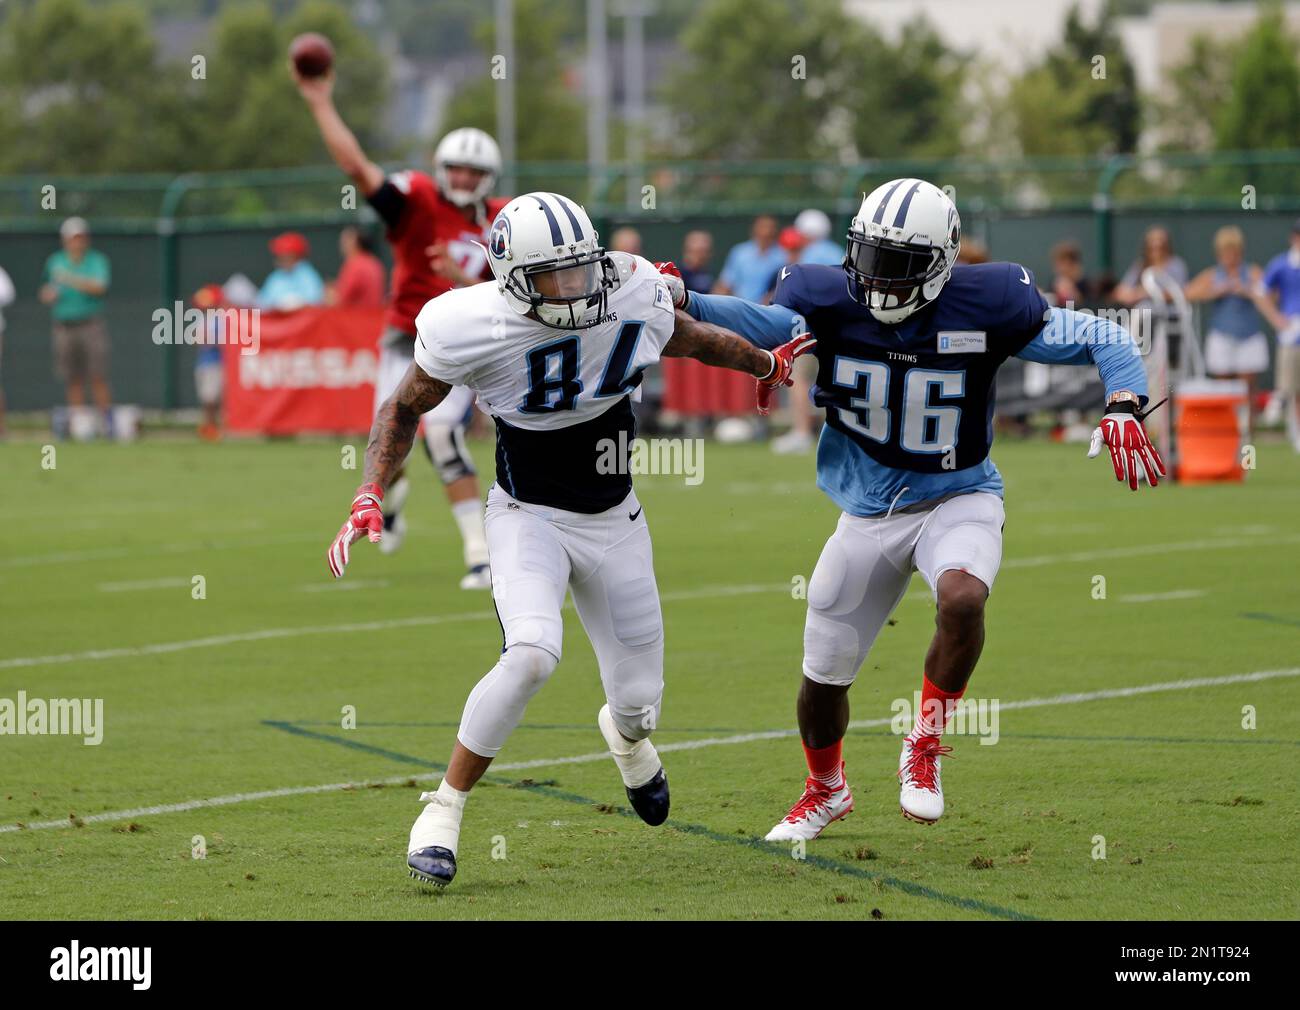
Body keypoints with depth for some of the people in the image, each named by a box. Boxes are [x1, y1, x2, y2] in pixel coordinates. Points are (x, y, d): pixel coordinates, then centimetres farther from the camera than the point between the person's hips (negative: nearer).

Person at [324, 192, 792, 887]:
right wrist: (368, 500, -17)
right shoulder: (471, 328, -22)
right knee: (532, 654, -31)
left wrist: (768, 365, 28)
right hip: (530, 517, -4)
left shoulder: (632, 294, -13)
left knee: (637, 703, 6)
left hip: (614, 521, 4)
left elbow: (687, 339, 11)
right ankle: (444, 810, -15)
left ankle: (624, 730, 49)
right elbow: (405, 410, -6)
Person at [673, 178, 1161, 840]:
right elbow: (766, 325, -30)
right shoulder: (832, 303, -12)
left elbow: (1099, 339, -10)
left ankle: (925, 746, -9)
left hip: (957, 500, -2)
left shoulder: (983, 307, -17)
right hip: (868, 510, 2)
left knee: (962, 598, -35)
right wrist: (683, 304, -48)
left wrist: (1123, 408, -27)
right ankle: (826, 790, 42)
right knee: (823, 675, 9)